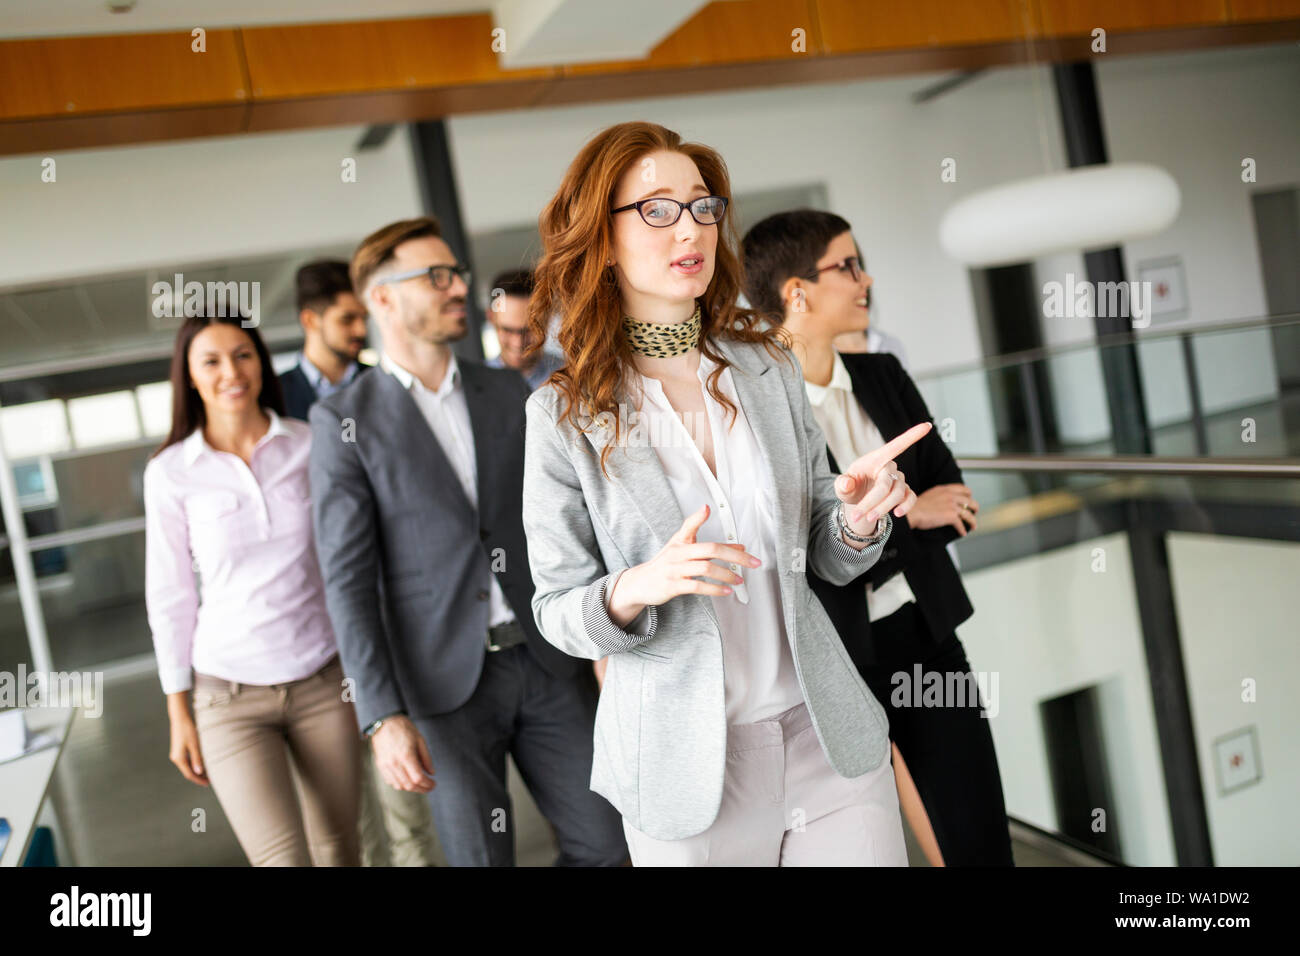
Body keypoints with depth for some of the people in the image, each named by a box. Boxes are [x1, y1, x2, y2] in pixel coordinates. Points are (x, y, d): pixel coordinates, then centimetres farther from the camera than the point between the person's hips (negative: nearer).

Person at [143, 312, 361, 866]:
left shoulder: (311, 446, -1)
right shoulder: (171, 473, -4)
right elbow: (170, 596, 1)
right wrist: (179, 716, 3)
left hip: (324, 680, 2)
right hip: (231, 696, -2)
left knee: (338, 848, 11)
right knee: (285, 858, -11)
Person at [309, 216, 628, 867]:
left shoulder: (509, 394, 7)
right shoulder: (344, 421, -5)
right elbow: (348, 578, -9)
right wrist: (383, 716, -16)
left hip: (544, 660, 4)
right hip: (446, 680, -3)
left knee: (602, 841, 8)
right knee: (483, 857, 7)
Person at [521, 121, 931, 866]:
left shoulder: (768, 366, 1)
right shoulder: (564, 414, -8)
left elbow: (828, 559, 9)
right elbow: (557, 611, -4)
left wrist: (859, 520, -13)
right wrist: (636, 589, -24)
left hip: (828, 737, 3)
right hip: (689, 769, -2)